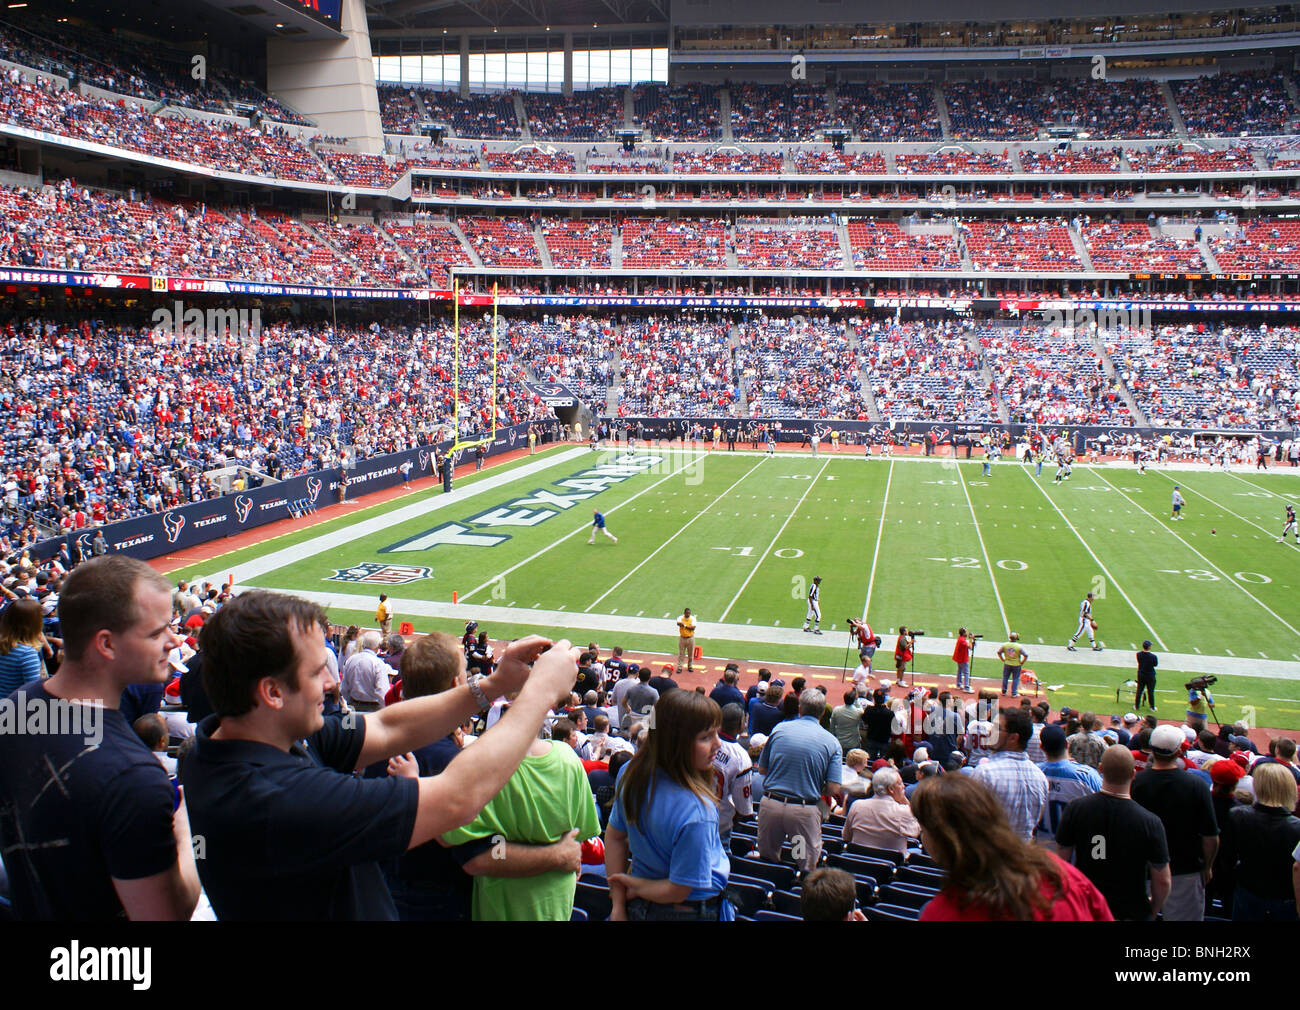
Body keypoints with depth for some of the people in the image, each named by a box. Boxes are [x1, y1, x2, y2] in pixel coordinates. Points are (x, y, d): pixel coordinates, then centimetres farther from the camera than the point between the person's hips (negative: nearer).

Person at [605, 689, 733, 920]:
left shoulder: (631, 773, -13)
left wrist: (618, 906, 2)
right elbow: (678, 891, -26)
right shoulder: (696, 813, -34)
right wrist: (635, 886, -9)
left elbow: (614, 836, -2)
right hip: (692, 912, -5)